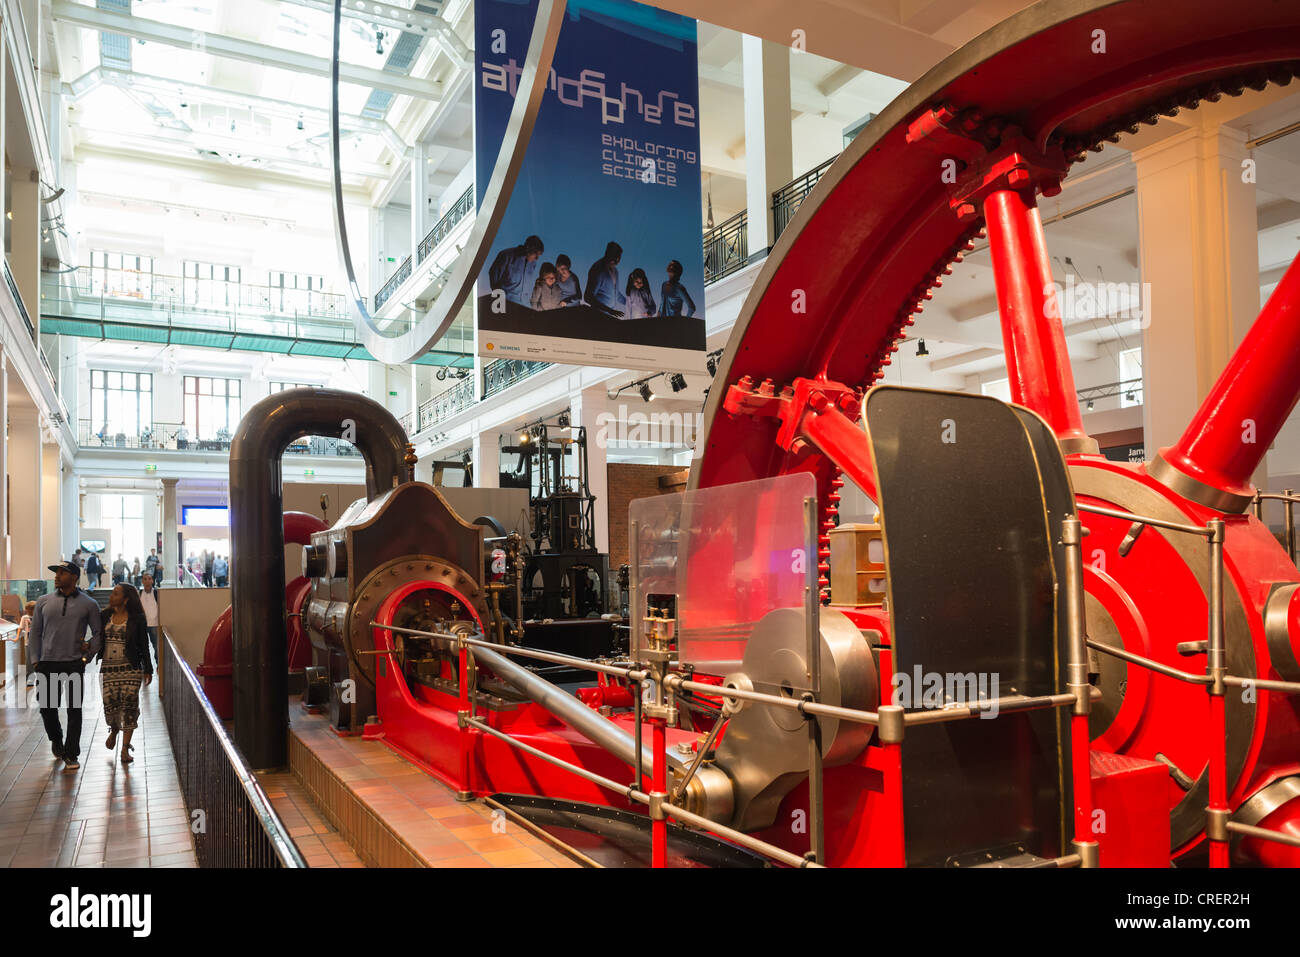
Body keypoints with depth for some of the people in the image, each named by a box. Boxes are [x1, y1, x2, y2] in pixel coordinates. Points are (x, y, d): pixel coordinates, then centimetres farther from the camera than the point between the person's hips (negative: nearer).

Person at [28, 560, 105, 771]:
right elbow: (35, 633, 10)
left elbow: (99, 633, 9)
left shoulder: (88, 604, 2)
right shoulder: (44, 602, 7)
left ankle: (71, 755, 9)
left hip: (74, 664, -2)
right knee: (48, 707, 7)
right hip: (48, 663, 2)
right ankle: (56, 740, 36)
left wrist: (89, 647, -7)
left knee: (74, 710, 0)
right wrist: (35, 660, 4)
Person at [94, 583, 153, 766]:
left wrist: (148, 670, 0)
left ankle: (125, 748, 2)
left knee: (129, 704, -6)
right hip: (108, 667, 3)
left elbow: (144, 645, 1)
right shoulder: (105, 616, 9)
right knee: (110, 704, -1)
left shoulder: (136, 619, -1)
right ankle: (114, 730, 34)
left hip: (130, 668, -3)